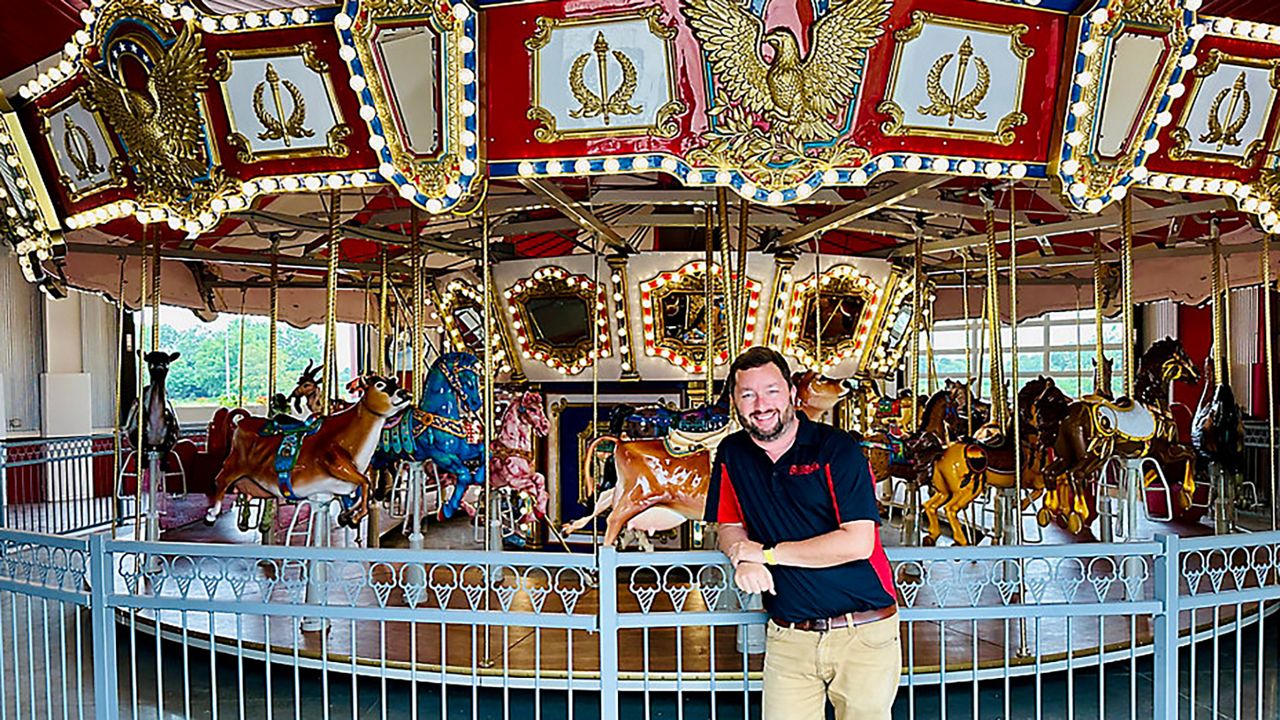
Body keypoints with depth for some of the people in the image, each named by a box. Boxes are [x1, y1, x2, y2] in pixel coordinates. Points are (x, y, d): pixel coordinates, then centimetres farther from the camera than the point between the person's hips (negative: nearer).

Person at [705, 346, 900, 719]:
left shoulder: (838, 449, -10)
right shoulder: (731, 454, 5)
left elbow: (858, 543, -17)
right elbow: (729, 527, 11)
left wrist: (767, 552, -14)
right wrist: (743, 559, -13)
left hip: (864, 633, -3)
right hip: (788, 637, 3)